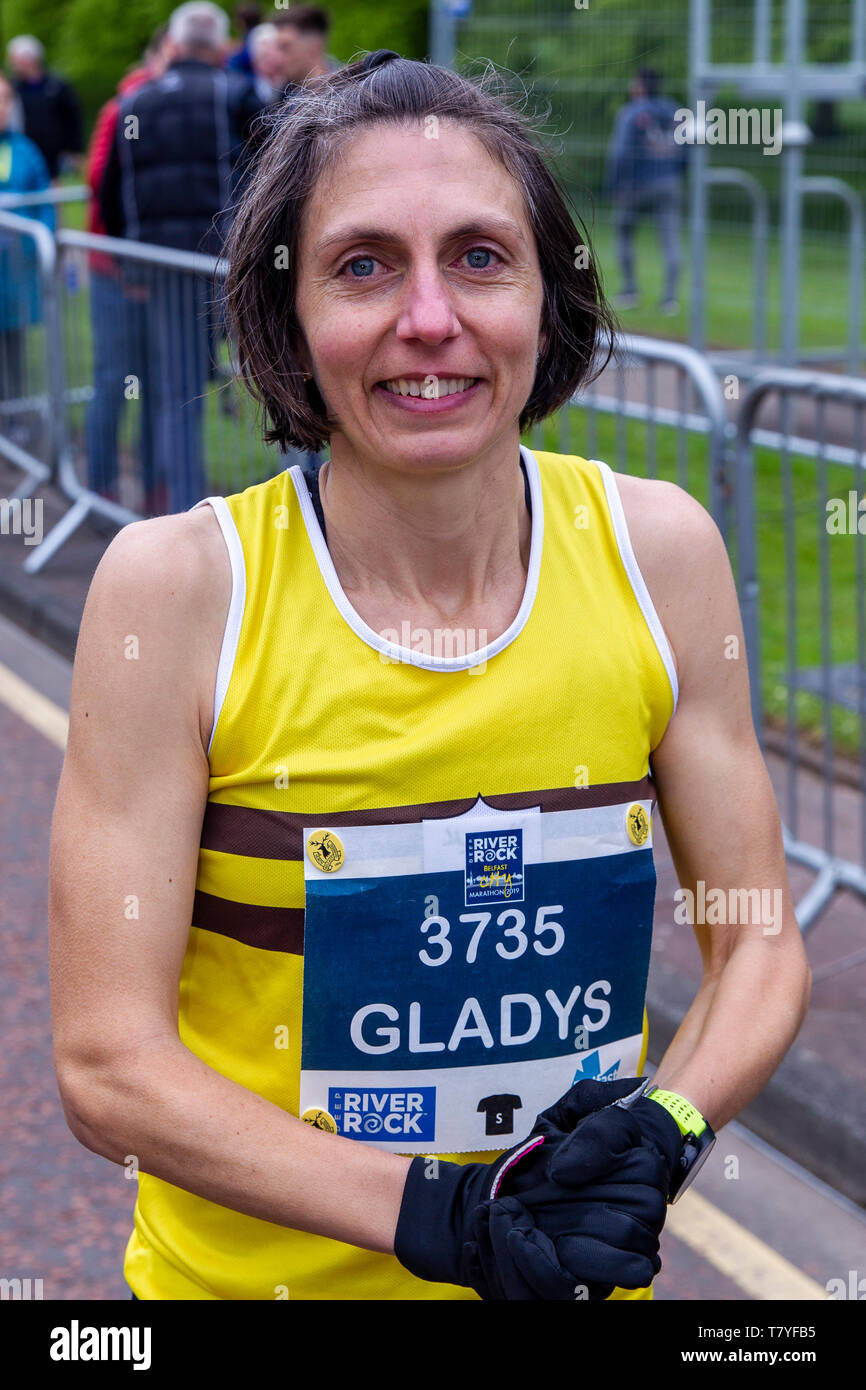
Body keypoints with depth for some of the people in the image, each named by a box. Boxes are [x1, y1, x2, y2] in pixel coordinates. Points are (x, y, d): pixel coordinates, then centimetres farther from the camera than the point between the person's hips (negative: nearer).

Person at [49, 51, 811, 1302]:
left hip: (582, 1277, 2)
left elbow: (758, 951, -2)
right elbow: (106, 1063, -16)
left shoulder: (659, 551, -10)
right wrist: (437, 1215, -26)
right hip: (252, 1273, -2)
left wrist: (660, 1131, -21)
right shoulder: (177, 586, -18)